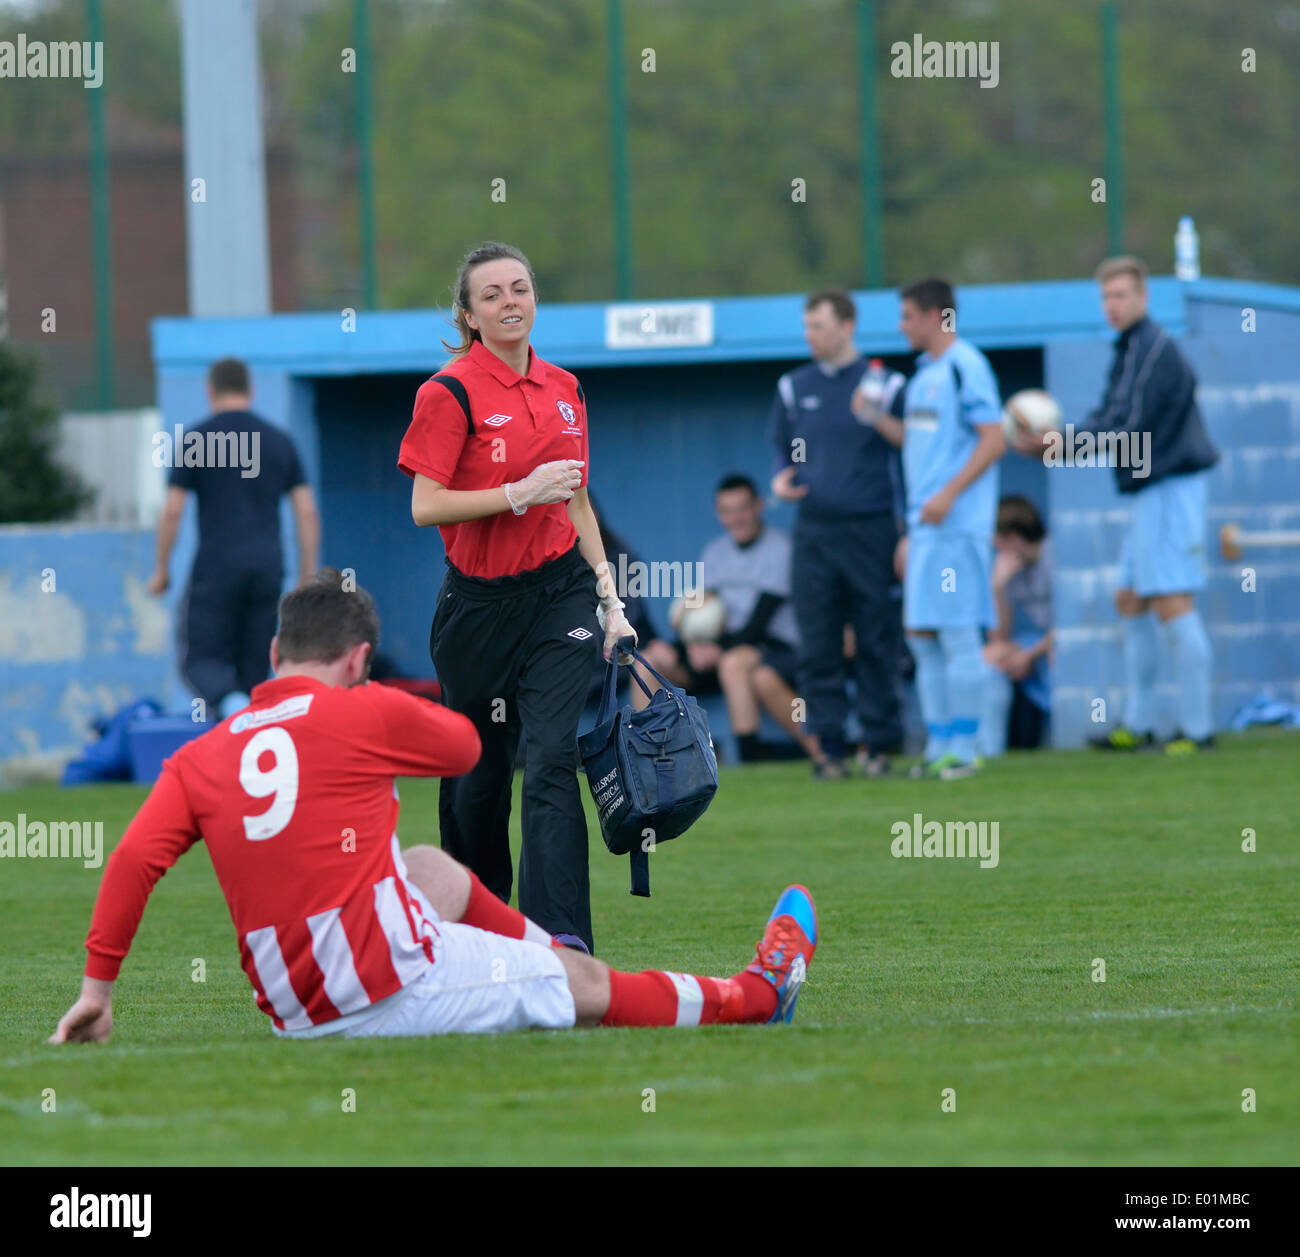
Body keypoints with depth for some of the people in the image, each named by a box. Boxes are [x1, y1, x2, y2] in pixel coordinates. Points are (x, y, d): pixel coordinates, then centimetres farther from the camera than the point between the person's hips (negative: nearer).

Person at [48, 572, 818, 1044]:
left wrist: (98, 987, -5)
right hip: (394, 981, -6)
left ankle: (549, 957, 47)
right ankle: (756, 995, 32)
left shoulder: (198, 759, 5)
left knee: (434, 868, 32)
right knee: (588, 986, 14)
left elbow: (135, 860, -7)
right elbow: (466, 747, 14)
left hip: (296, 1011, 6)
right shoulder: (365, 714, -5)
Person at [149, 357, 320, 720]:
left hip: (216, 567, -4)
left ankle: (231, 703, -31)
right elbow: (307, 513, 6)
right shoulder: (279, 441, 10)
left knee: (200, 661, -1)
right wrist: (308, 577, 11)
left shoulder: (195, 440, -1)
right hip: (268, 567, 4)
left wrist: (161, 569, 6)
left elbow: (172, 511, -4)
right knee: (254, 666, 11)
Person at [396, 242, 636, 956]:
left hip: (559, 595, 3)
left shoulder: (563, 390, 11)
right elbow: (425, 506, -13)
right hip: (478, 601, -3)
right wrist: (523, 493, -19)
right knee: (479, 776, 8)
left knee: (553, 759, -13)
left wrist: (610, 599, 16)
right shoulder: (450, 392, -7)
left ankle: (558, 936, -21)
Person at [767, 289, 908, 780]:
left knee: (877, 642, -1)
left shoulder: (885, 384, 3)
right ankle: (827, 746, 2)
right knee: (817, 647, -1)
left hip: (871, 531, -3)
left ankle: (879, 743, 4)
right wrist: (780, 480, -2)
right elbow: (781, 450, 18)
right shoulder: (793, 388, 12)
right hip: (814, 532, 3)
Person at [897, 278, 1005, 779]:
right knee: (921, 635, 9)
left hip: (956, 525, -9)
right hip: (924, 524, 9)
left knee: (957, 634, -6)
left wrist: (949, 493, -22)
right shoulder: (925, 374, 18)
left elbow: (994, 439, -17)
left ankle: (963, 749, -2)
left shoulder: (965, 367, -10)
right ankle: (938, 746, 15)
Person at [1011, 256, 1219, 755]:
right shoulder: (1129, 349, 16)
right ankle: (1137, 724, 18)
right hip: (1149, 490, 11)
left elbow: (1127, 425, -20)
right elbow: (1109, 416, 19)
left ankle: (1196, 727, -11)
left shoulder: (1155, 348, -14)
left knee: (1171, 602, -12)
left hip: (1172, 485, -11)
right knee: (1132, 601, 13)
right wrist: (1054, 442, 5)